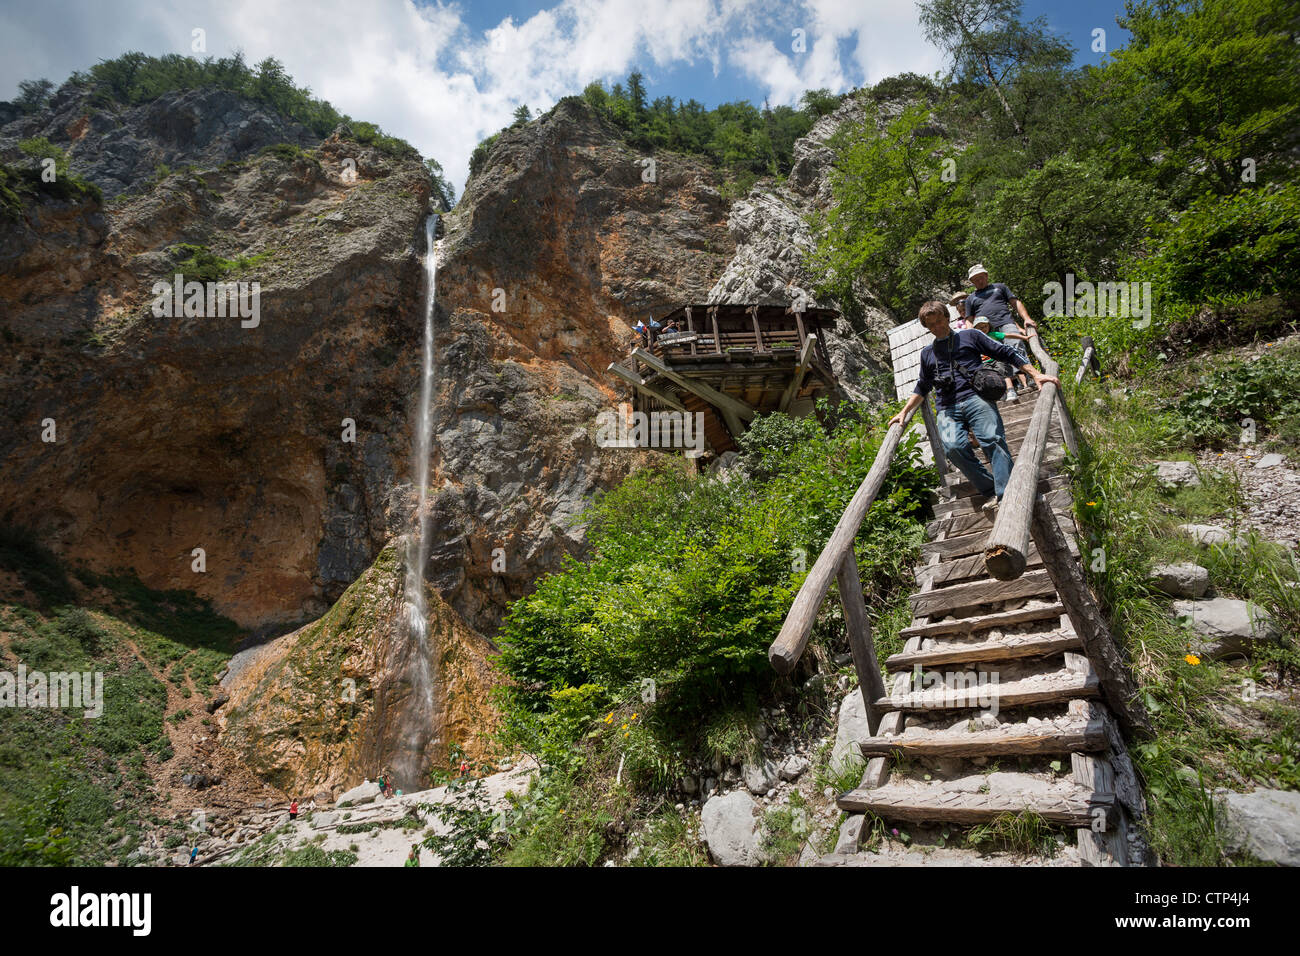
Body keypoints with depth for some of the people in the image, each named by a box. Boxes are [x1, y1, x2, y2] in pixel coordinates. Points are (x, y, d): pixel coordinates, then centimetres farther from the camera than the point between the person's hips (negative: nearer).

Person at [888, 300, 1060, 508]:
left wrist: (1036, 375, 5)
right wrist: (904, 412, 24)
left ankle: (1006, 496, -37)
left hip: (975, 397, -2)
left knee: (993, 439, -28)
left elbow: (1006, 353, 14)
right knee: (953, 446, -28)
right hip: (947, 409, 2)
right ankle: (990, 492, -21)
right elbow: (922, 388, 35)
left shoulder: (969, 336, 18)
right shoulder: (927, 353, 28)